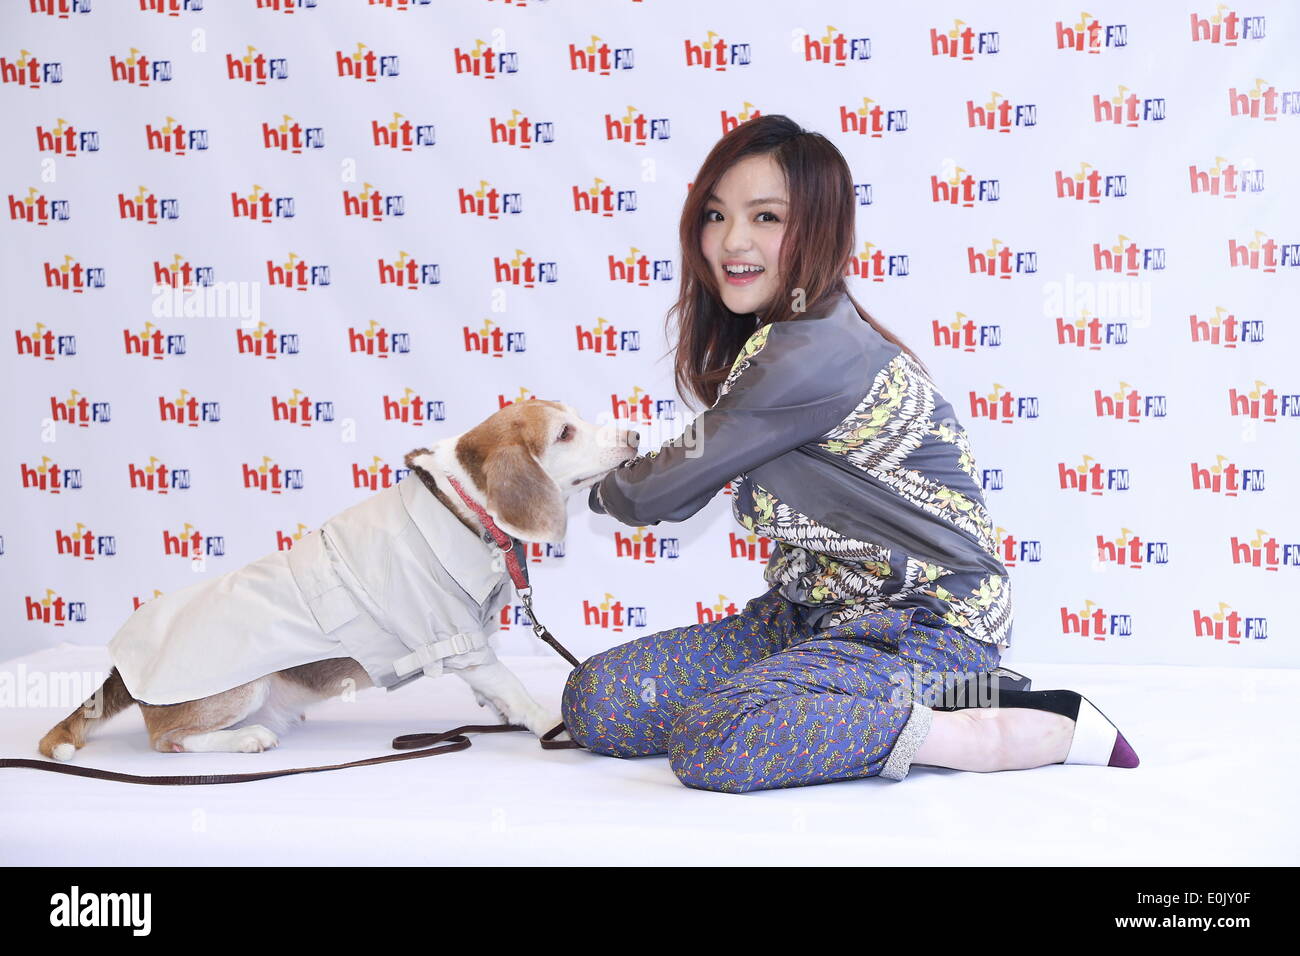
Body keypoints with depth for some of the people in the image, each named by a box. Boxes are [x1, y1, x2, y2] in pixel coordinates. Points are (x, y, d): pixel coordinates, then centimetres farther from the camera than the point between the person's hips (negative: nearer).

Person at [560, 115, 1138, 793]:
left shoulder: (809, 357, -21)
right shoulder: (771, 341, 9)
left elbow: (666, 490, -9)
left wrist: (603, 488, 10)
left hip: (924, 622, -9)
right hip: (822, 610, 9)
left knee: (714, 742, -32)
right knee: (596, 699, -6)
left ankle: (1011, 733, -17)